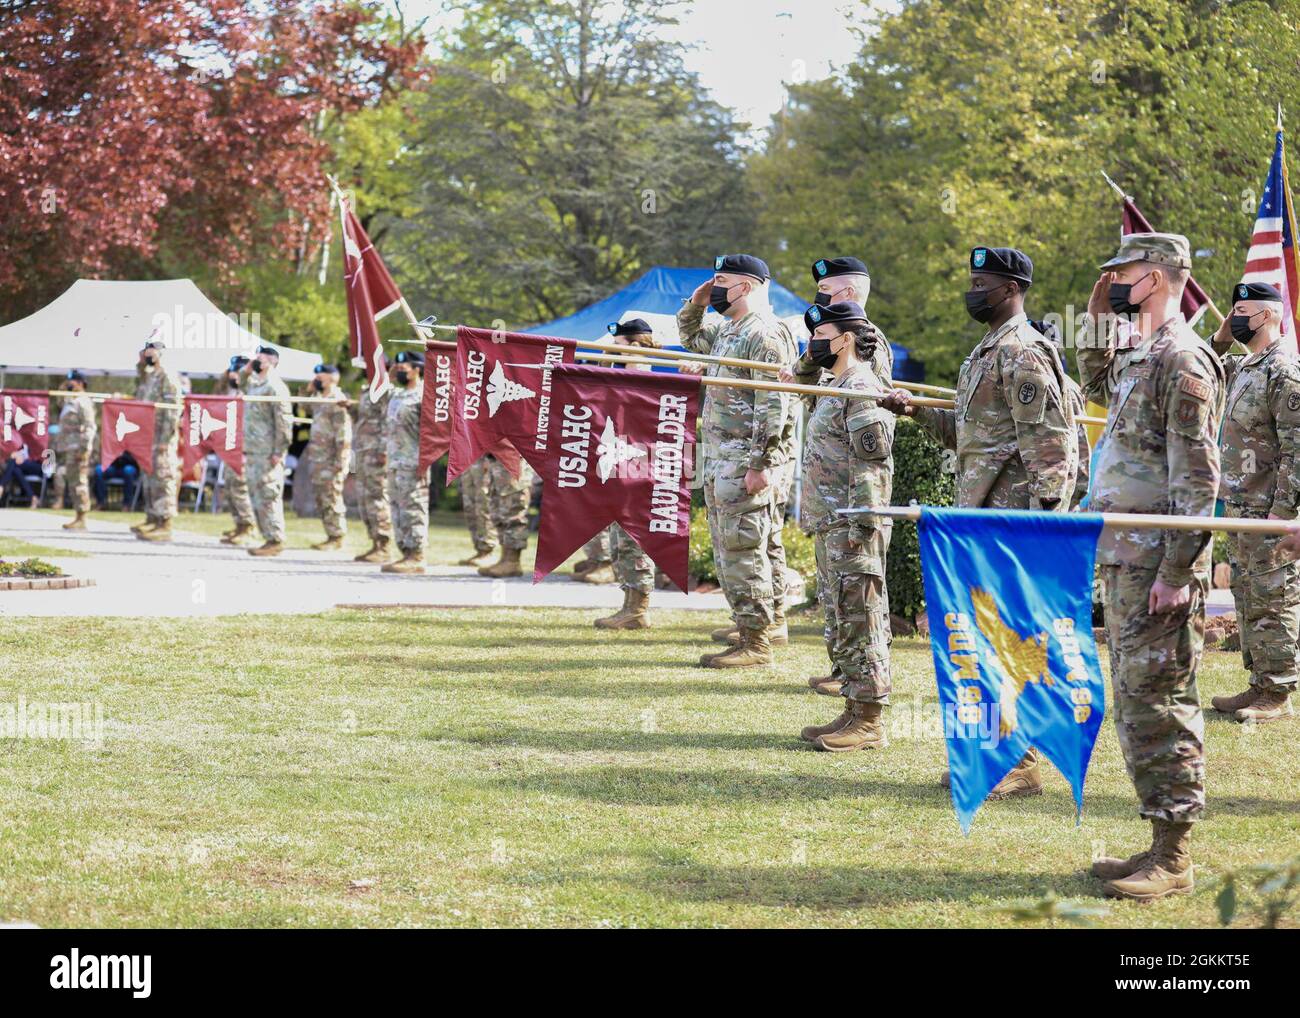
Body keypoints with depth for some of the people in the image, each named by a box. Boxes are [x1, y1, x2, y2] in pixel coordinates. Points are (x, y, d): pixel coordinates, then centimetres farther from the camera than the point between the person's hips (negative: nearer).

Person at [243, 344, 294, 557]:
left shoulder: (275, 387, -11)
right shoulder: (254, 385, 18)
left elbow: (284, 421, -15)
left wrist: (279, 451, -18)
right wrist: (245, 451, 21)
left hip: (268, 454, -10)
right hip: (253, 452, 10)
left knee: (268, 495, -9)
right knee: (256, 497, 11)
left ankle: (275, 540, -6)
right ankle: (268, 538, 16)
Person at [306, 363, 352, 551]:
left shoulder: (338, 401, -13)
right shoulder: (319, 400, 15)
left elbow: (343, 434, -18)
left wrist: (340, 461, -21)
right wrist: (310, 391, 17)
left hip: (331, 461, -10)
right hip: (318, 459, 10)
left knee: (331, 500, -7)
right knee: (321, 500, 11)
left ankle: (337, 538, -1)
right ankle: (332, 536, 17)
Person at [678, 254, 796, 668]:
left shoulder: (764, 334, -14)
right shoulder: (727, 330, 16)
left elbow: (773, 404, -20)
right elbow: (690, 338, 36)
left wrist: (761, 464, -24)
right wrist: (695, 304, 16)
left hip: (746, 459, -10)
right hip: (720, 457, 10)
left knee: (741, 547, -9)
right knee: (728, 545, 15)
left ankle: (755, 641, -7)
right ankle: (768, 621, 24)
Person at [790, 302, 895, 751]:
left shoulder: (861, 390, -14)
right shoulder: (832, 387, 16)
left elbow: (871, 465, -20)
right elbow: (798, 384, 39)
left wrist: (859, 525, -23)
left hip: (851, 527, -11)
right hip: (828, 526, 11)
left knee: (859, 620, -7)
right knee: (839, 619, 14)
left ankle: (868, 722, -4)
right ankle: (854, 711, 20)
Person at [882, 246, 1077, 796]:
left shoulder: (1022, 354, -13)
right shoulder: (989, 350, 18)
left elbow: (1047, 443, -19)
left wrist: (1044, 518, -23)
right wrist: (917, 410, 14)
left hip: (1012, 514, -10)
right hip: (982, 514, 10)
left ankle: (1020, 765, -5)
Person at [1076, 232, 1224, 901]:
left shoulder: (1182, 360, -15)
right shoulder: (1137, 354, 14)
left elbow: (1198, 478, -19)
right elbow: (1098, 388, 38)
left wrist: (1176, 572, -22)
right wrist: (1099, 321, 21)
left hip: (1158, 562, -10)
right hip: (1122, 557, 10)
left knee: (1159, 702, -7)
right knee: (1135, 701, 13)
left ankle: (1173, 860, -4)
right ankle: (1161, 842, 20)